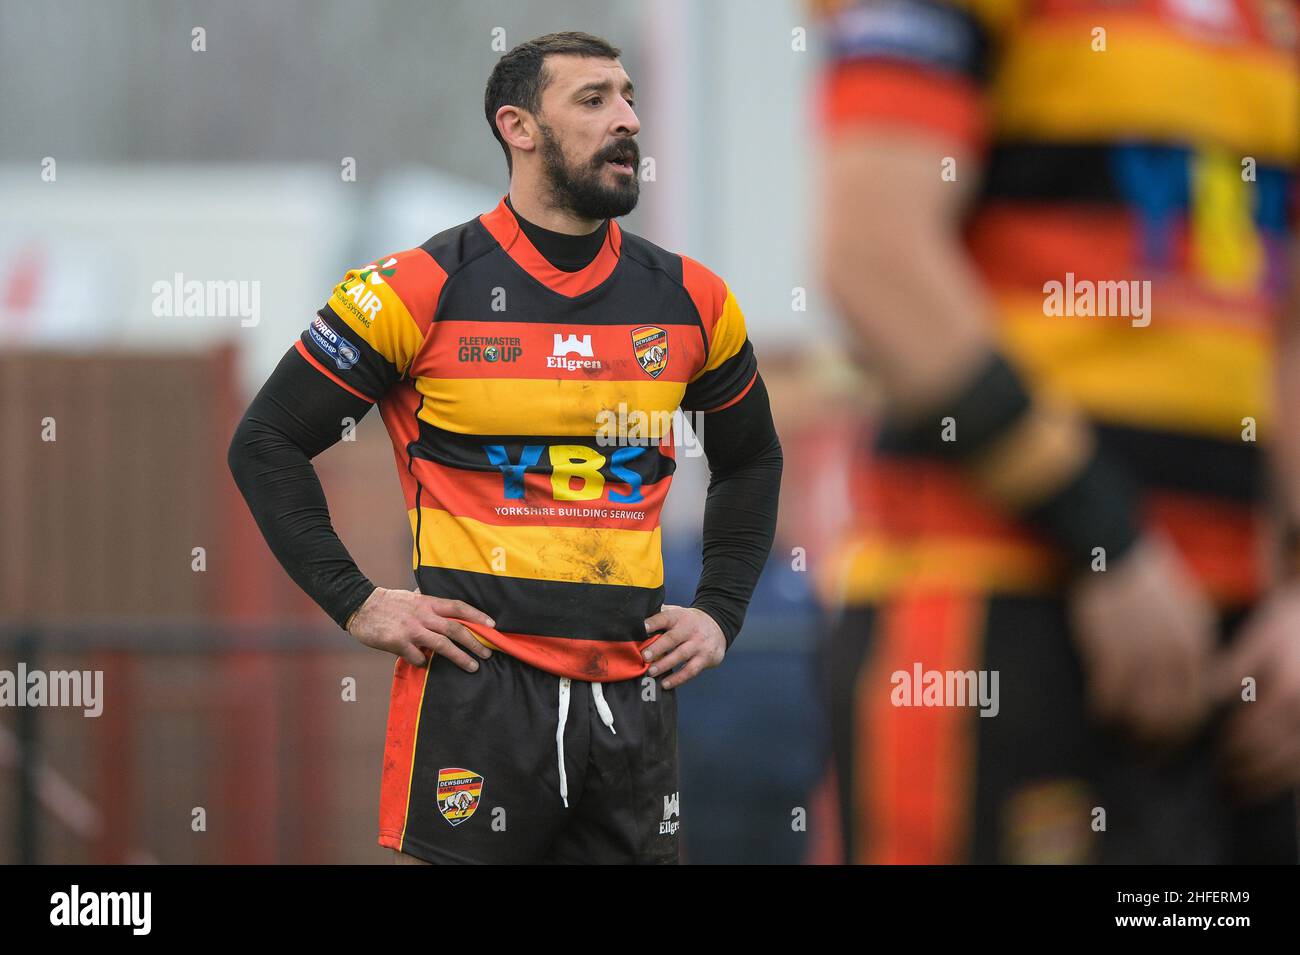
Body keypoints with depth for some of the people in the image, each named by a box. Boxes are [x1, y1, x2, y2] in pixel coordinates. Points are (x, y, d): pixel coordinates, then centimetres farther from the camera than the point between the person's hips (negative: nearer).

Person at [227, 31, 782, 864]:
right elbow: (267, 444, 1)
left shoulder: (689, 300, 9)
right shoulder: (423, 290, -5)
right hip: (478, 691, -4)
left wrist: (720, 611, 15)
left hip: (633, 693, 4)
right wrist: (356, 603, -5)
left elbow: (751, 460, 26)